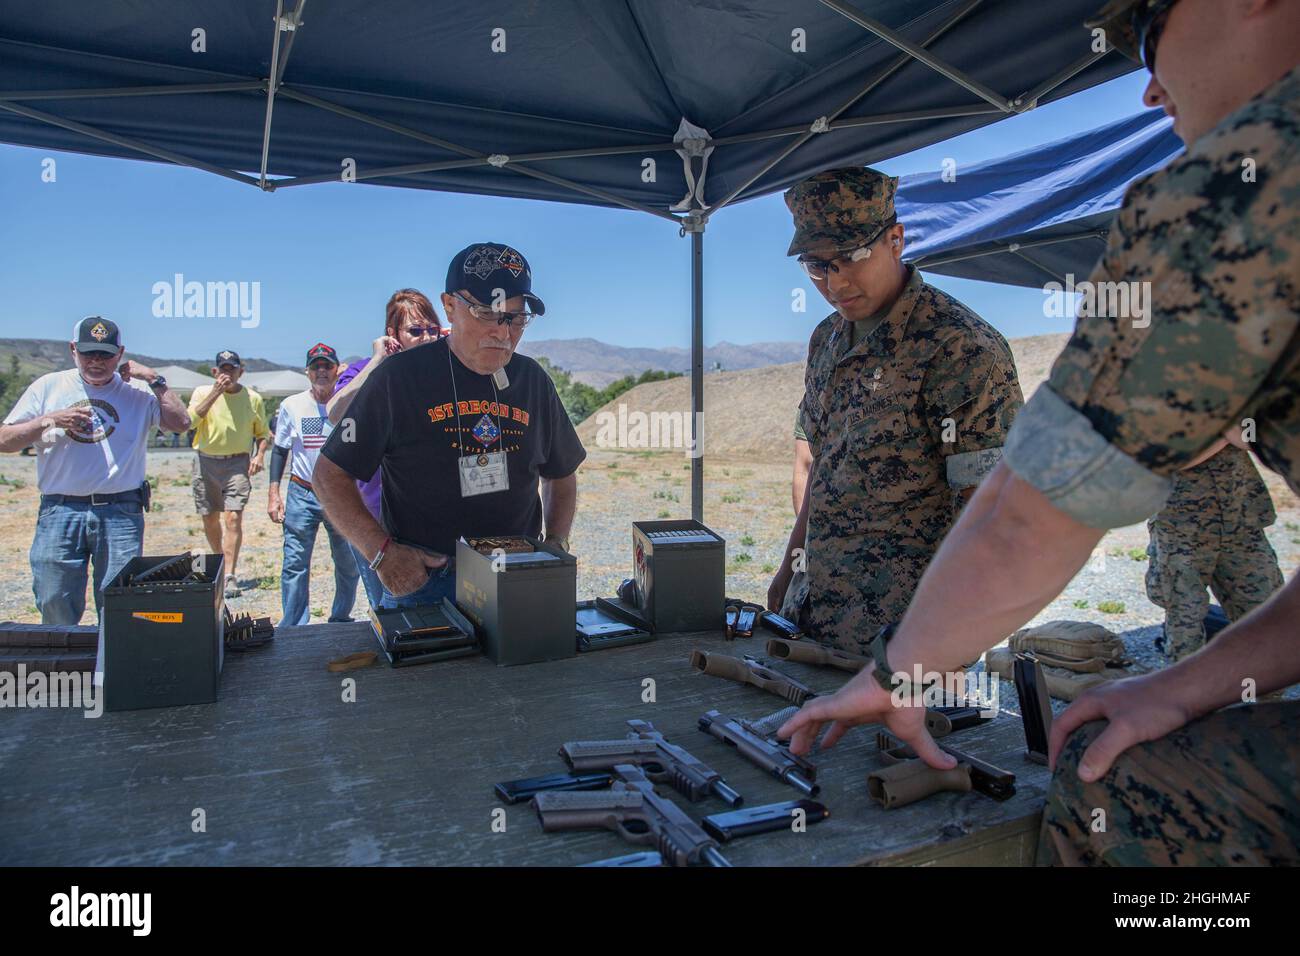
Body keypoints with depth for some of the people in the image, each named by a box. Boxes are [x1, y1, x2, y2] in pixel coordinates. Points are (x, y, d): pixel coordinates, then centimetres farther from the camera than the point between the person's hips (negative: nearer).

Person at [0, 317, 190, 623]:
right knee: (55, 611, 4)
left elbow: (181, 423, -7)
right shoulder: (48, 386, 10)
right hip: (59, 513, 1)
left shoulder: (138, 391, 7)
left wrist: (154, 379, -7)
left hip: (122, 515, -1)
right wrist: (49, 421, -7)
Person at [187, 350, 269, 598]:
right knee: (209, 519, 11)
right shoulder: (203, 392, 3)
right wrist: (216, 392, -19)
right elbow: (191, 419, -15)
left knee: (233, 518, -14)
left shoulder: (253, 398, 4)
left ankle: (229, 577, -15)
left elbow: (262, 433, 13)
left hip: (238, 462, -2)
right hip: (206, 461, 2)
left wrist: (260, 455, -4)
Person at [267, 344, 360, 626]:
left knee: (349, 564, 6)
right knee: (295, 565, -1)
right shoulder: (292, 405, 4)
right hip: (302, 494, 0)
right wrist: (273, 492, 2)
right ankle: (293, 630, 10)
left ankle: (341, 620, 25)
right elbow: (280, 450, 10)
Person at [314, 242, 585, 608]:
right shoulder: (400, 375, -7)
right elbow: (330, 474, -4)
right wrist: (382, 551, -16)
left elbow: (562, 475, 18)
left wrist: (555, 545, 2)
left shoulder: (532, 380, 6)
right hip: (420, 583, -3)